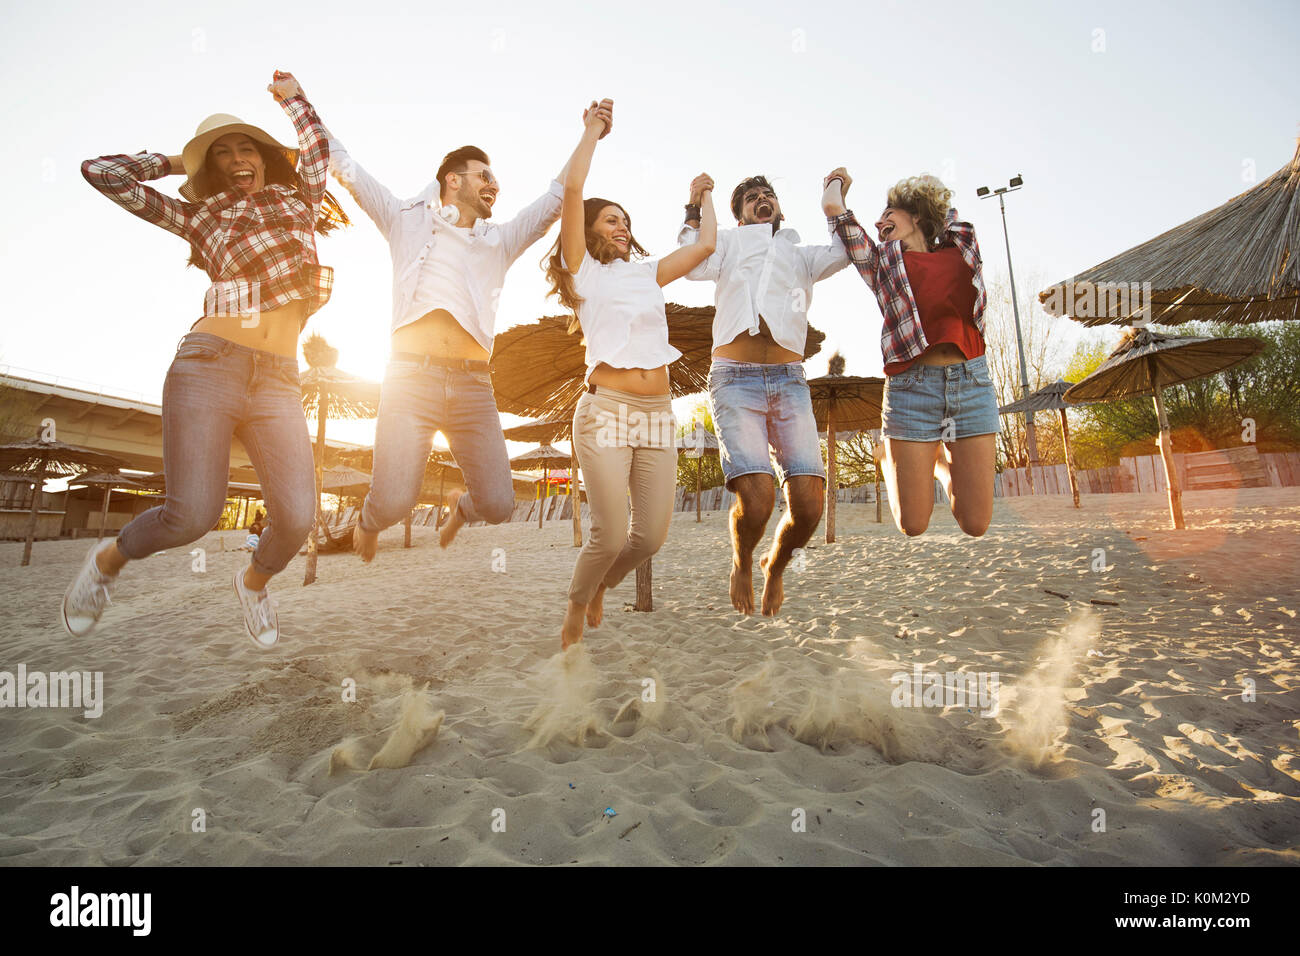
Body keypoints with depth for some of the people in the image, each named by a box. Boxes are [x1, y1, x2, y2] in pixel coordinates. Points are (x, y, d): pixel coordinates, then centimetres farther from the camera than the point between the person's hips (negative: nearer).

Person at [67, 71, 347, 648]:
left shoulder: (298, 201, 23)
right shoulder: (202, 217, 19)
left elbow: (317, 147, 34)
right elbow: (101, 172, 20)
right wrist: (176, 163, 30)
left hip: (277, 383, 1)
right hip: (210, 367, -1)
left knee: (296, 518, -17)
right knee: (193, 516, -15)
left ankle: (255, 581, 17)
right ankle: (108, 561, 19)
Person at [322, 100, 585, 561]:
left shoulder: (499, 240, 23)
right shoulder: (410, 219, 18)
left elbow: (557, 197, 22)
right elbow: (346, 168, 20)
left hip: (472, 385, 3)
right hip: (411, 377, -2)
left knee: (498, 504, -7)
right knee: (394, 503, -13)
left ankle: (462, 505, 31)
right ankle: (368, 520, 26)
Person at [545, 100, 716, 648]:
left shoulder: (648, 274, 21)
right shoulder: (583, 270, 8)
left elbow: (705, 245, 23)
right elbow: (573, 189, -1)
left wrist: (704, 196, 38)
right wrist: (593, 129, 11)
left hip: (658, 414, 5)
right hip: (607, 411, -5)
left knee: (651, 537, 4)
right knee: (609, 536, -8)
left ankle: (600, 588, 34)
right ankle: (575, 612, 22)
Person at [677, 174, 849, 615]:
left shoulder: (800, 256, 27)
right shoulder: (729, 243, 20)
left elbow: (845, 252, 9)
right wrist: (695, 206, 6)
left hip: (789, 381, 3)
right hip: (735, 380, -3)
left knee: (809, 502, -13)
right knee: (756, 497, -21)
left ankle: (776, 566, 19)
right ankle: (742, 564, 12)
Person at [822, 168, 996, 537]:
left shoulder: (961, 246, 18)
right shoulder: (880, 261, 13)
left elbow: (946, 208, 37)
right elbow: (833, 207, 9)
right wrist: (839, 181, 29)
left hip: (971, 381, 2)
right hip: (911, 385, -2)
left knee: (975, 525, 0)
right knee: (912, 525, -2)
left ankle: (941, 460, 28)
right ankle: (891, 459, 27)